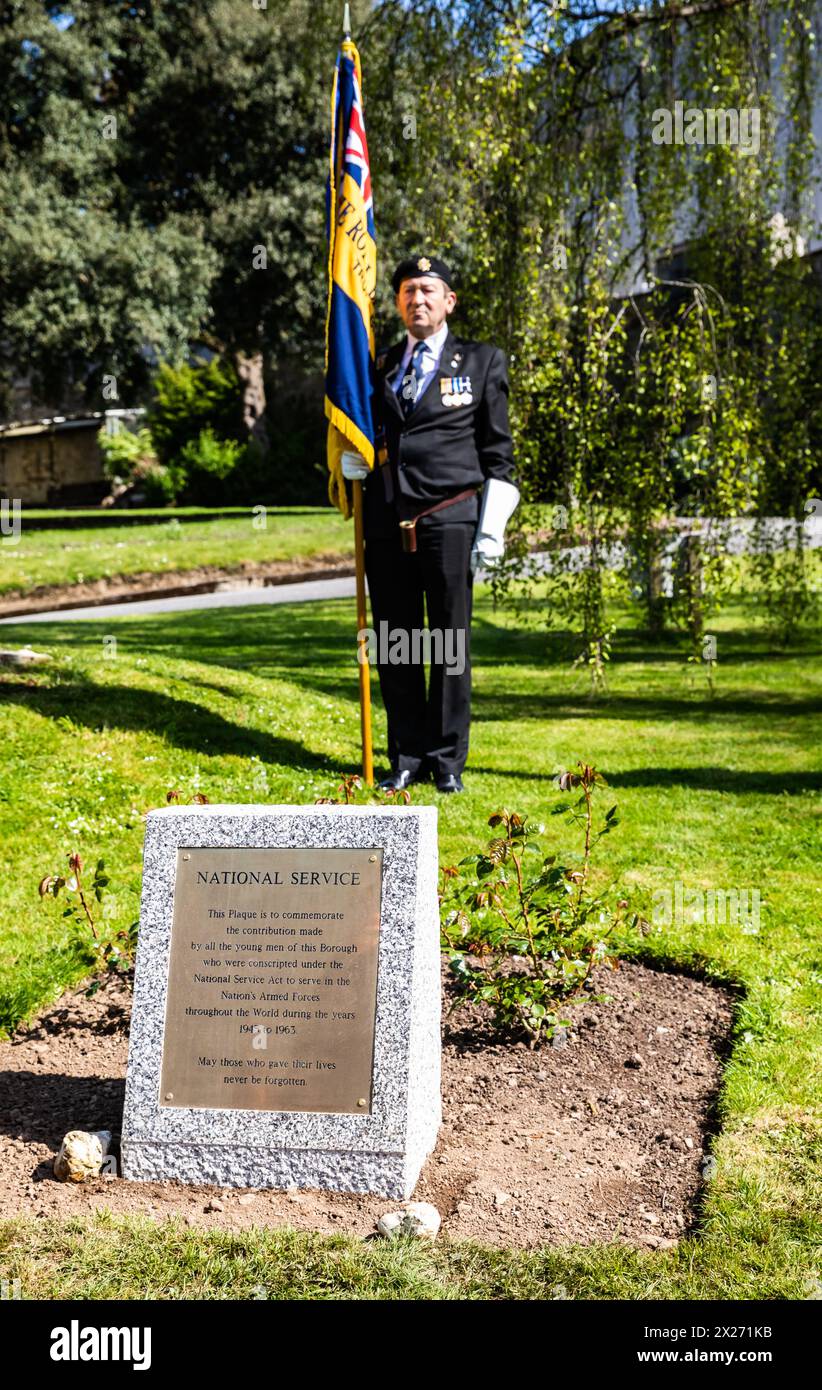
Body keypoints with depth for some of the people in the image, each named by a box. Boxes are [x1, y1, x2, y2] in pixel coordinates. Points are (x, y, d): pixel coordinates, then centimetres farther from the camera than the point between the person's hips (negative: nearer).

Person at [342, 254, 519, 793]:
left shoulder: (482, 361, 8)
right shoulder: (379, 366, 18)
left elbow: (497, 452, 5)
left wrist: (492, 528, -3)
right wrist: (350, 459, 4)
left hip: (449, 519, -3)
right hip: (387, 523, 4)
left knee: (450, 642, -1)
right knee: (394, 645, 5)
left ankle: (448, 760, 9)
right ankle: (407, 756, 15)